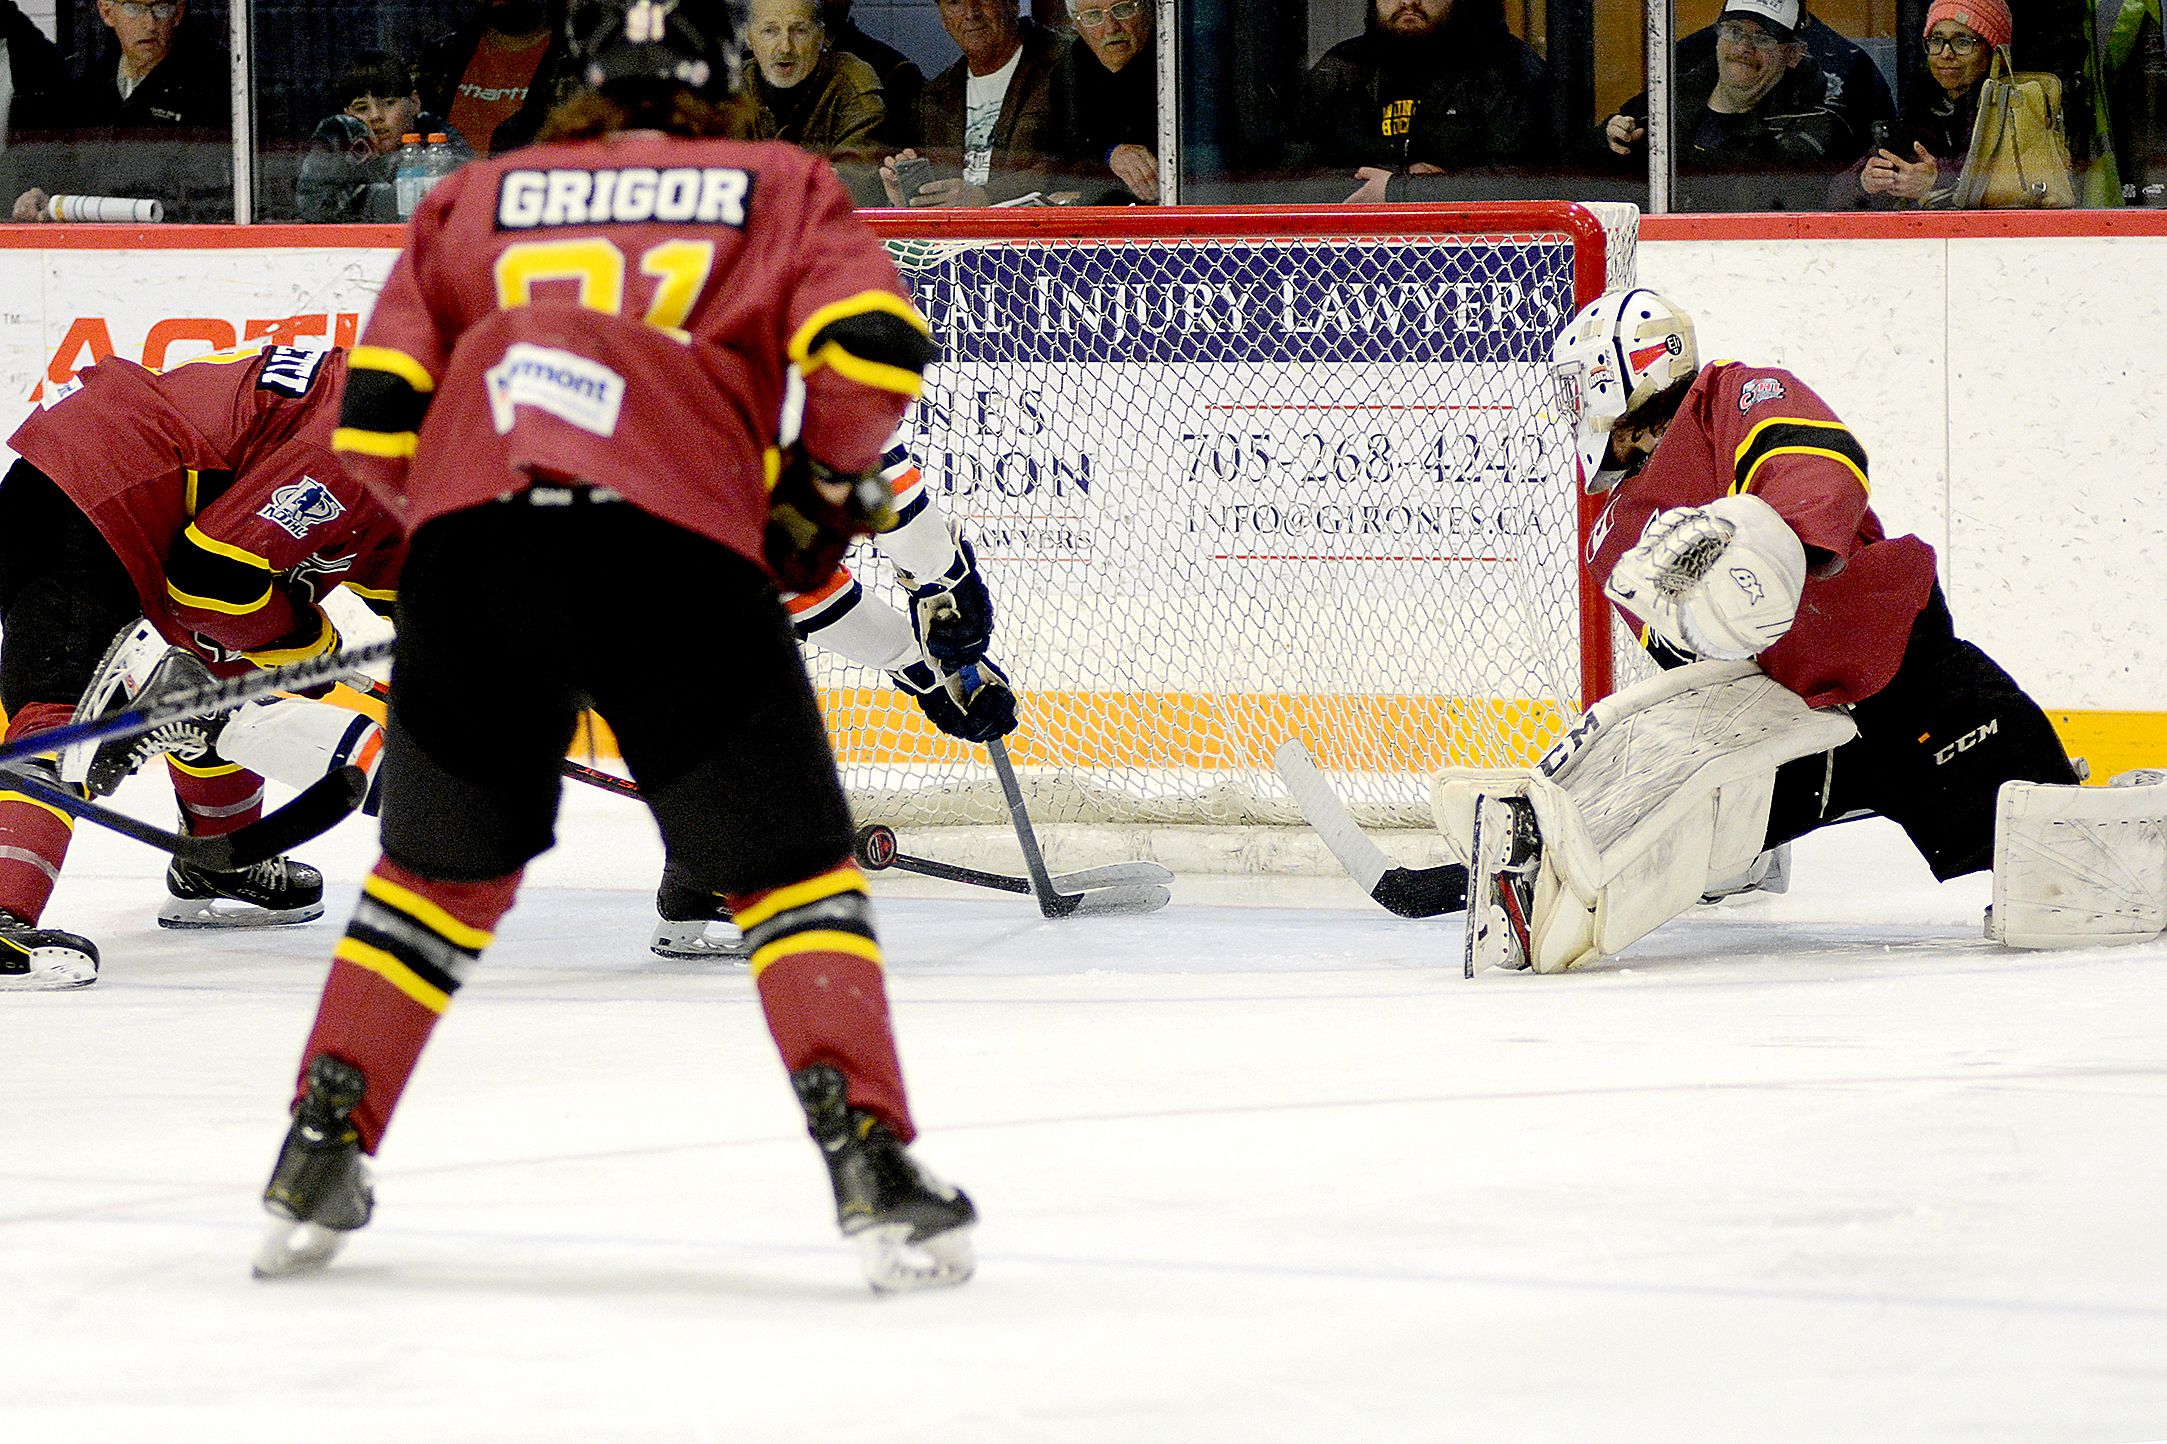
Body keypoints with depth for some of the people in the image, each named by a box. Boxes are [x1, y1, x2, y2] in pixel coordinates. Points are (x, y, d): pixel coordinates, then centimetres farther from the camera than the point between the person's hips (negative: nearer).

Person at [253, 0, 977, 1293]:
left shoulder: (478, 200, 25)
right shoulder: (777, 188, 20)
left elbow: (376, 419, 17)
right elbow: (875, 350, 4)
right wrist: (822, 489, 20)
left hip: (468, 551, 2)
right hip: (675, 553, -2)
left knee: (440, 872, 21)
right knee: (791, 870, 9)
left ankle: (317, 1165, 19)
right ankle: (873, 1168, -4)